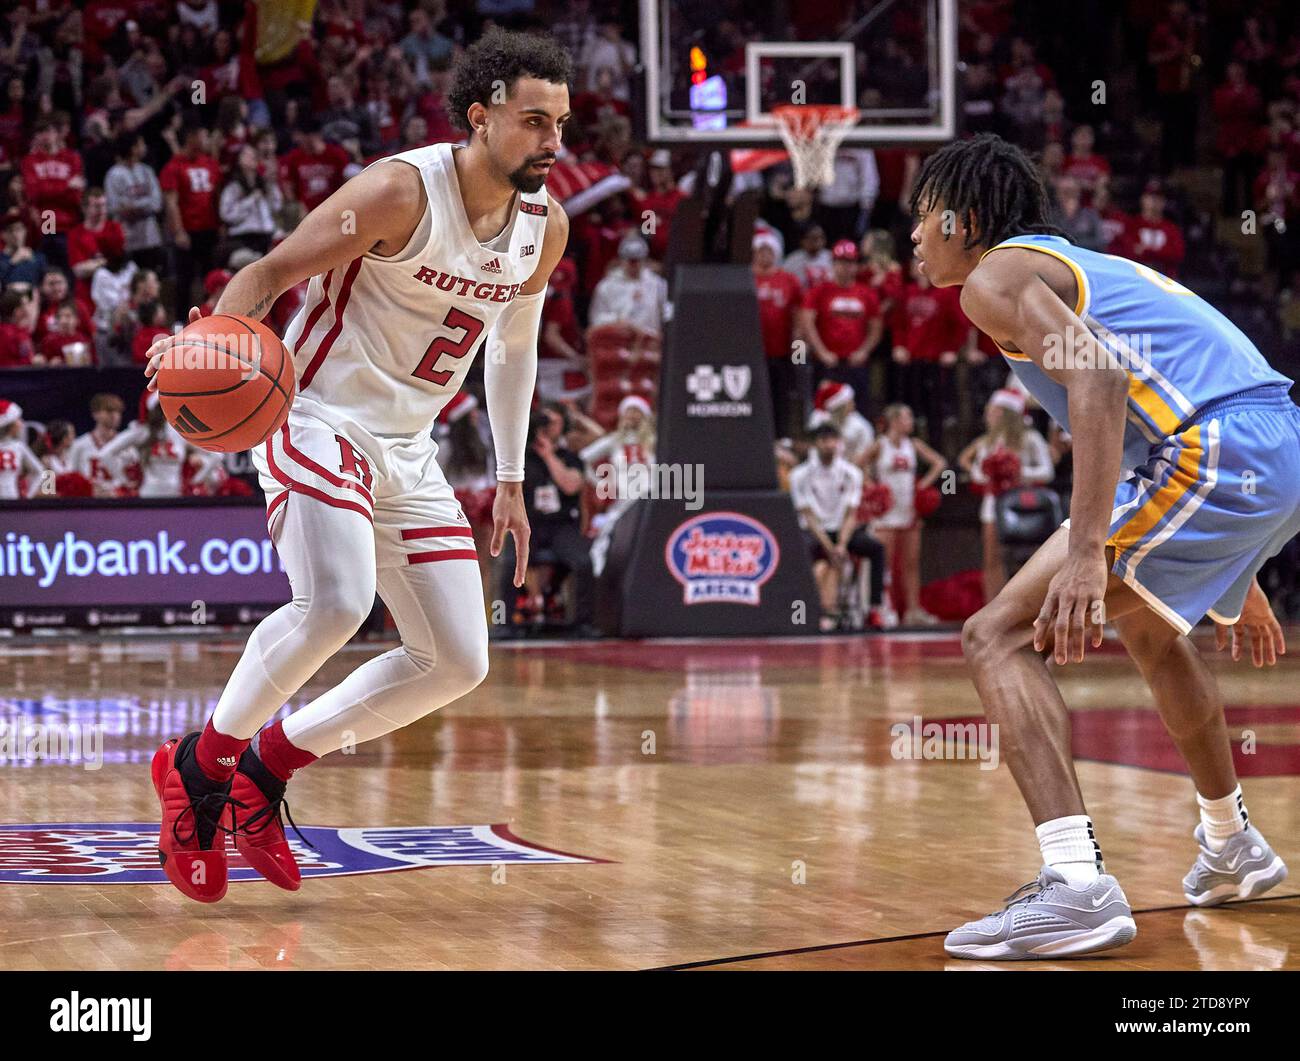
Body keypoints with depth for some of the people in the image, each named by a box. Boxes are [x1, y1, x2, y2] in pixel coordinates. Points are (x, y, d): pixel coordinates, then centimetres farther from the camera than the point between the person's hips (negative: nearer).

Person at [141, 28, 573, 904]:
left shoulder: (546, 225, 2)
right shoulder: (402, 191, -19)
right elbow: (273, 271, -16)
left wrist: (511, 481, 17)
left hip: (408, 449, 7)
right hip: (319, 420, -7)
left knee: (459, 661, 2)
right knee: (337, 603, -31)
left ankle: (270, 763, 16)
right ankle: (200, 764, -9)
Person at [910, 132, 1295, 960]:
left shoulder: (996, 276, 1)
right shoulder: (1080, 266, 30)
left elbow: (1099, 377, -18)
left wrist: (1086, 551, -27)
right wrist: (1232, 579, 39)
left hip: (1216, 453, -10)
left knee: (1000, 636, -9)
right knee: (1146, 619, 37)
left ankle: (1077, 886, -24)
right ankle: (1232, 847, 50)